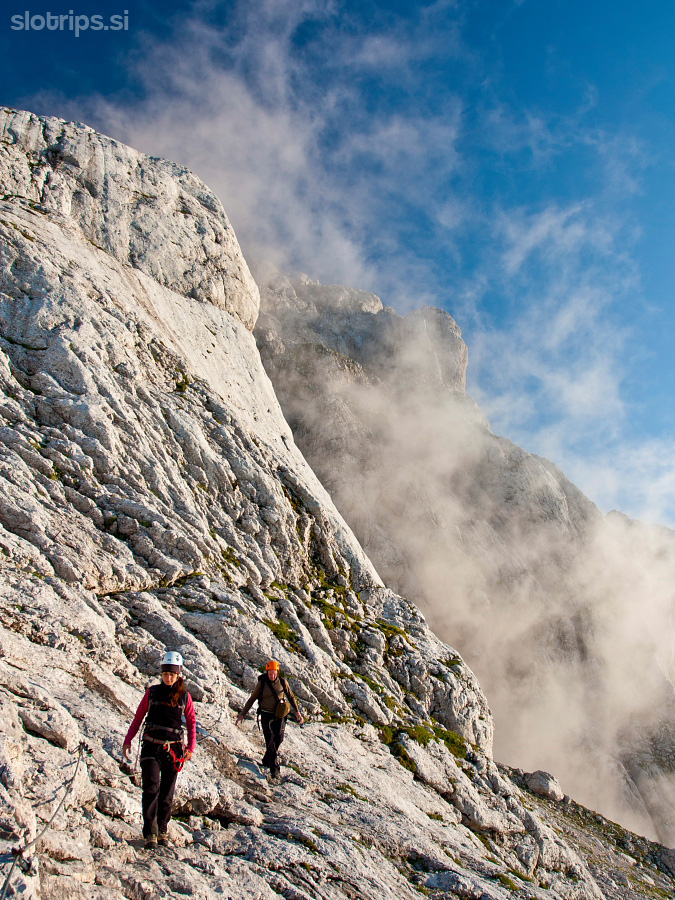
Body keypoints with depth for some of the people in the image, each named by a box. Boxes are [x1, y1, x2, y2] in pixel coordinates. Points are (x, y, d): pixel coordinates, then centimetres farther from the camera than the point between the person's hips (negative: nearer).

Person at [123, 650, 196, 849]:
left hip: (173, 749, 1)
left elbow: (192, 721, 9)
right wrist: (128, 740, 7)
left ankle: (162, 831, 21)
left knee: (167, 793, 7)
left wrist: (191, 746, 1)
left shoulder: (184, 696, 3)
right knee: (151, 788, -13)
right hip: (151, 747, -1)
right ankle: (150, 834, -9)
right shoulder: (152, 692, 4)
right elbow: (138, 717, 11)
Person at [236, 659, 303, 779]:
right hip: (266, 715, -2)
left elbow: (291, 697, 8)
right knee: (270, 740, -9)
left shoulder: (283, 682, -3)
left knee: (279, 739, 2)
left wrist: (297, 712, 3)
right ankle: (274, 768, -5)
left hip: (280, 715, 2)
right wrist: (242, 714, 1)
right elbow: (252, 699, 1)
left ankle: (267, 760, 25)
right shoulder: (261, 683, -7)